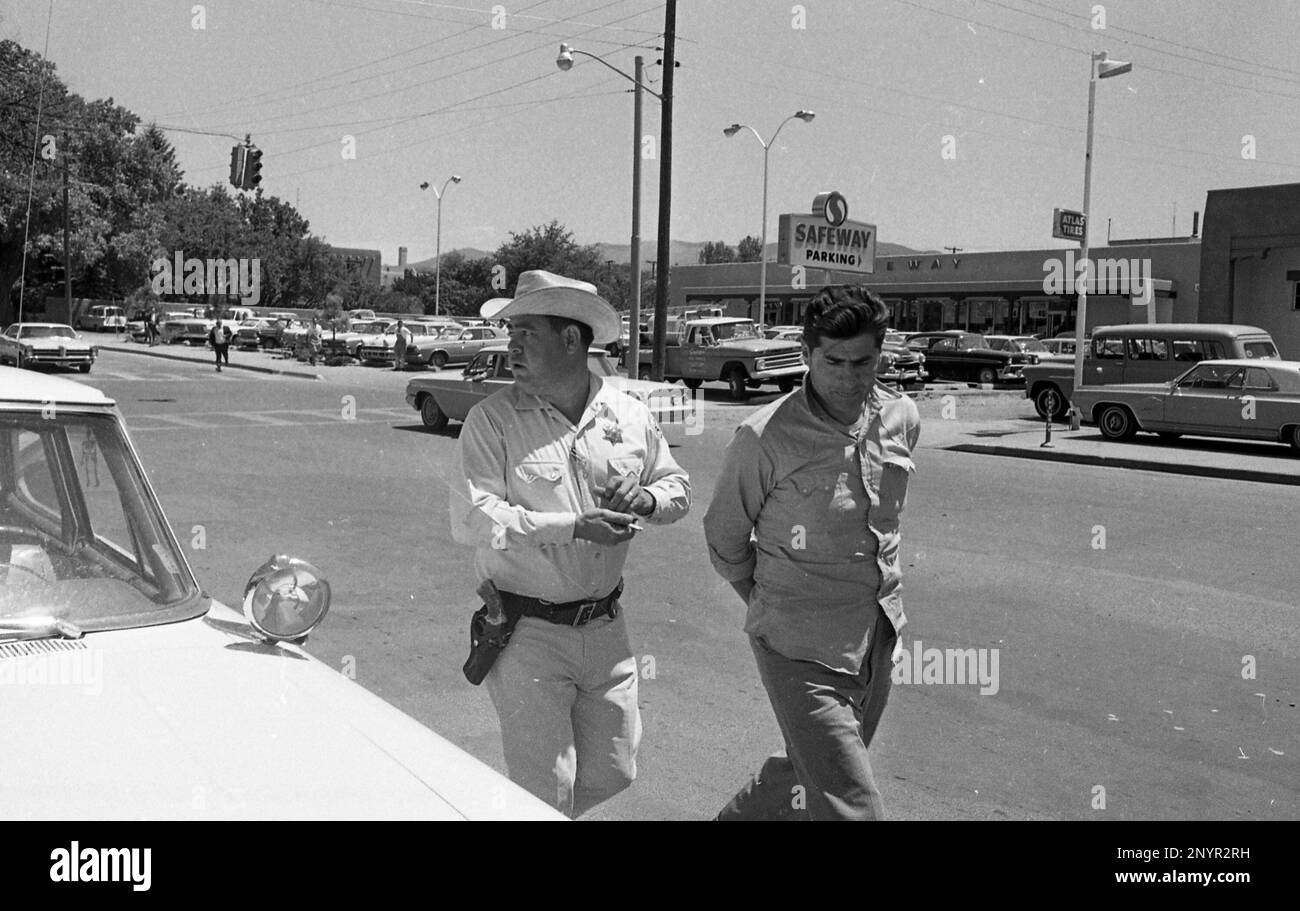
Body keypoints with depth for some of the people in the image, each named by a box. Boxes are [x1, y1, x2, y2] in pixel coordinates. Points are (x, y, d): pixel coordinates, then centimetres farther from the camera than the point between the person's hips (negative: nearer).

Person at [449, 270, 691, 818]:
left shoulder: (630, 417, 3)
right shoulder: (492, 419, -9)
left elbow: (677, 485, 16)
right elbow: (470, 520, -19)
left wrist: (649, 499, -8)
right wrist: (572, 526, -24)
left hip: (605, 628, 5)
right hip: (528, 633, -4)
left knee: (612, 772, 18)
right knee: (545, 790, 2)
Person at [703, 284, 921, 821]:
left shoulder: (901, 419, 0)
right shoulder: (765, 438, -17)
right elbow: (724, 538, -2)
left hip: (877, 641, 6)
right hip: (801, 653, -6)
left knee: (807, 774, 23)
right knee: (851, 806, -8)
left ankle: (736, 816, 49)